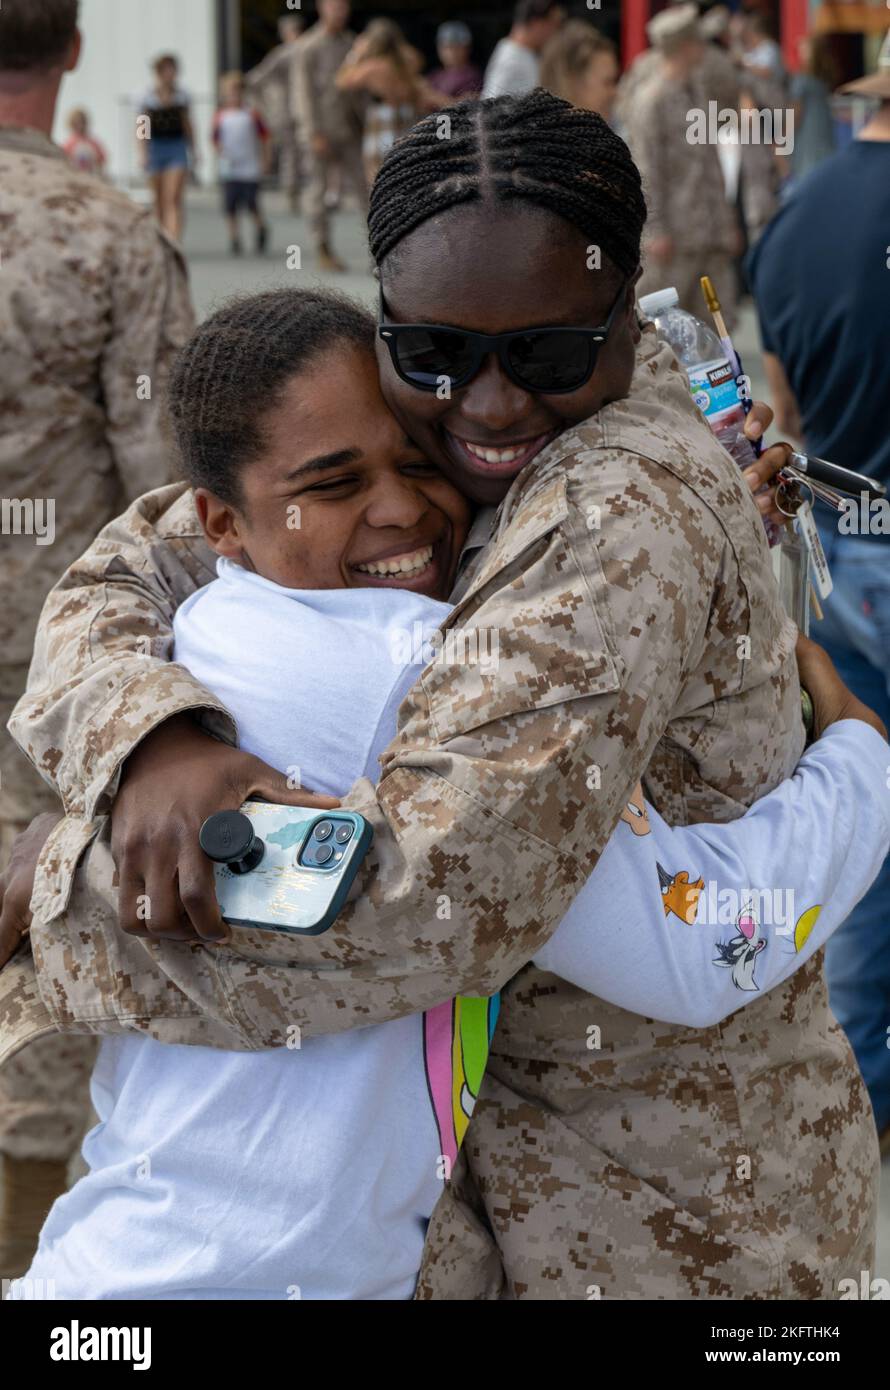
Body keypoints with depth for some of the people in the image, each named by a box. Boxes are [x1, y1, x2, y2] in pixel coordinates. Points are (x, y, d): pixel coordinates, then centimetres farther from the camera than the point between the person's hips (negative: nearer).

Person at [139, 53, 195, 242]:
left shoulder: (182, 96, 5)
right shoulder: (148, 97, -1)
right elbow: (141, 128, -1)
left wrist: (193, 152, 17)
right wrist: (142, 153, -12)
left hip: (177, 147, 0)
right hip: (155, 147, 0)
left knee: (175, 198, -13)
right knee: (159, 200, 9)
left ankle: (174, 242, -22)